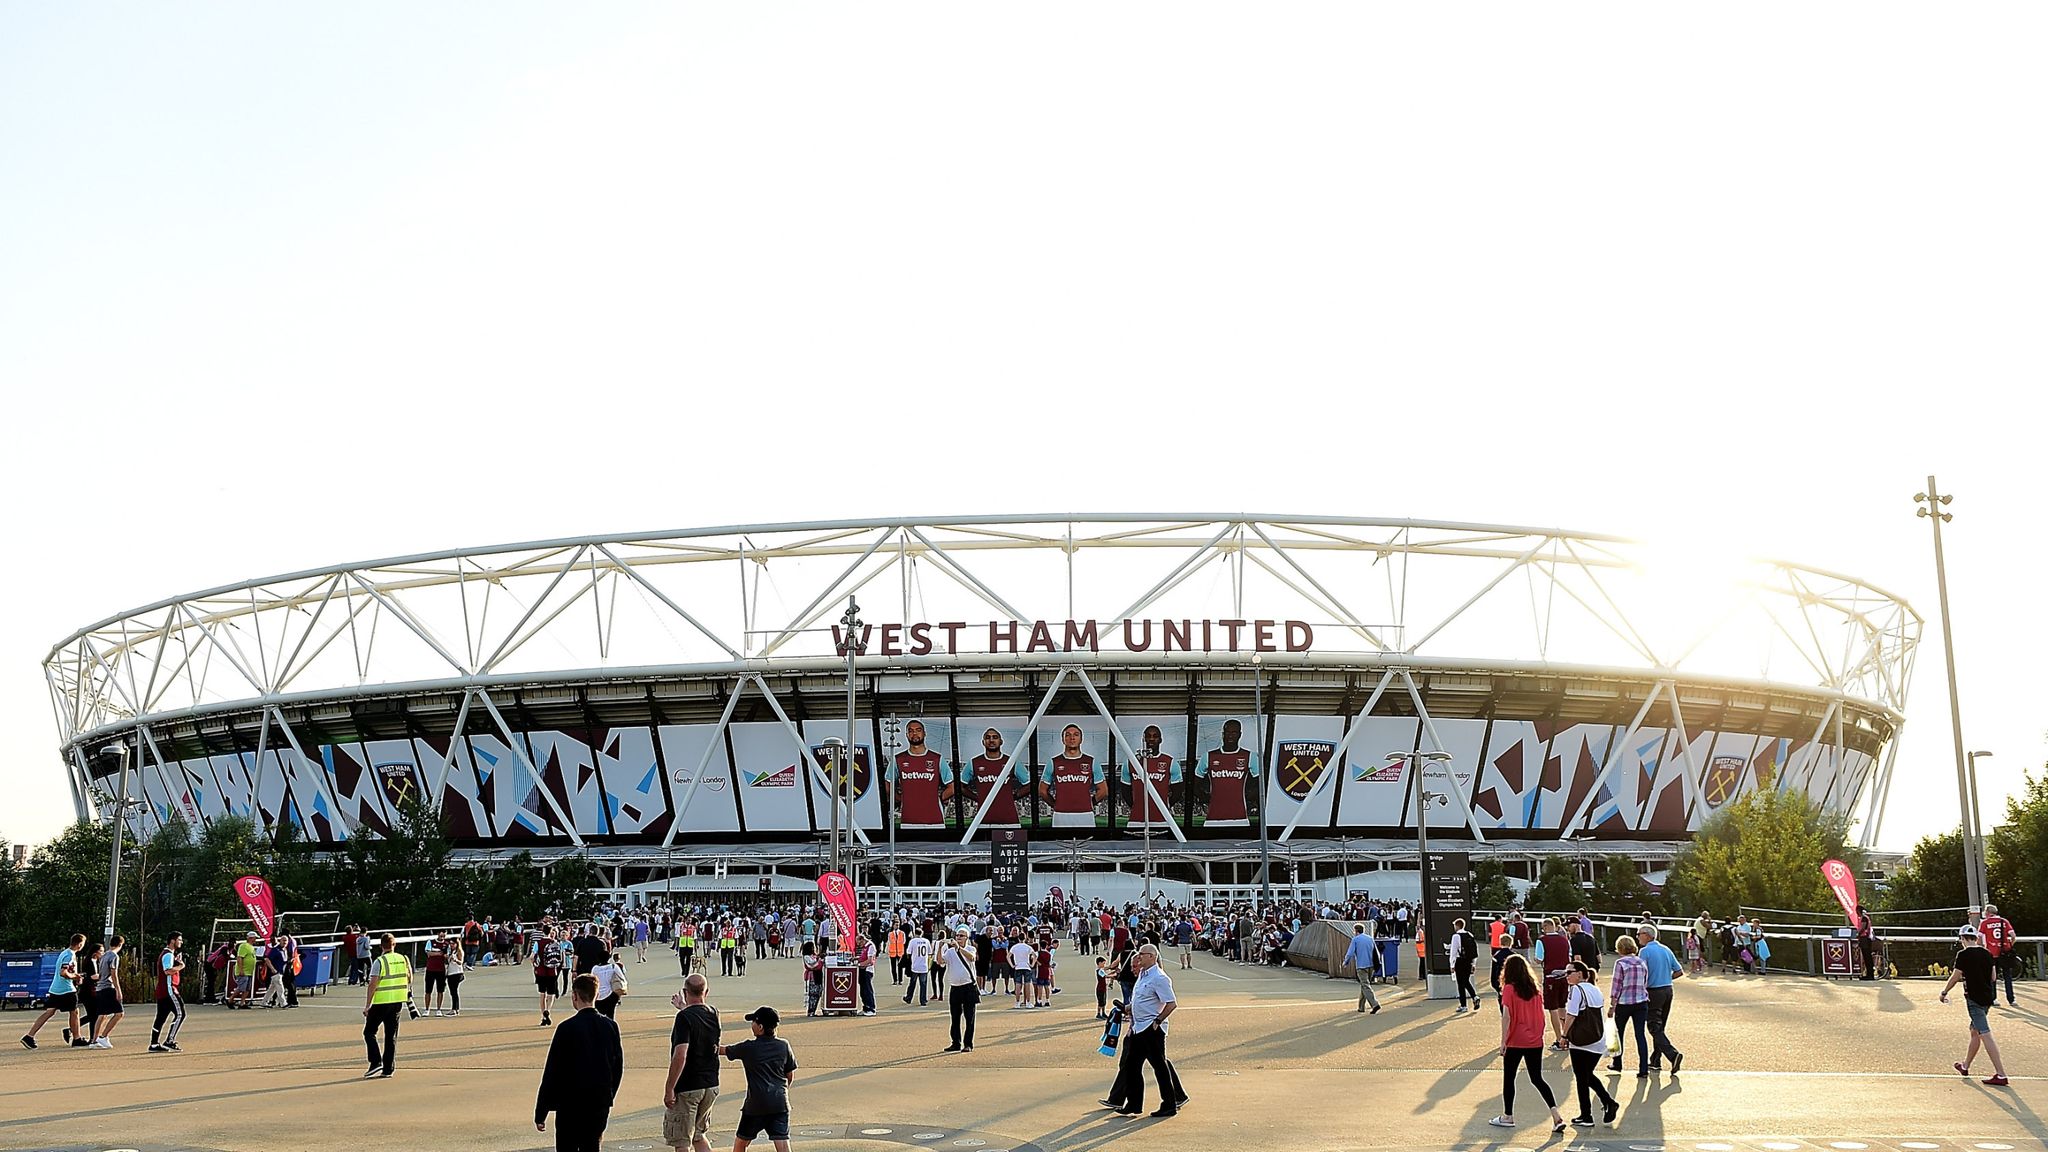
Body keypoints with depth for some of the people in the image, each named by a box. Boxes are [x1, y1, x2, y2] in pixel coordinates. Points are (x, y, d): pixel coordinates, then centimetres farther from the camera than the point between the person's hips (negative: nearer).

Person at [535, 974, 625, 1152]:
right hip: (600, 1104, 5)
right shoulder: (610, 1026, 1)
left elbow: (552, 1072, -11)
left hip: (571, 1105, -5)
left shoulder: (567, 1028, -13)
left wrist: (540, 1114, -5)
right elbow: (618, 1068, 9)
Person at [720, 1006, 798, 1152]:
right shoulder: (783, 1046, 3)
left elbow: (721, 1050, 9)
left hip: (756, 1104, -2)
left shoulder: (748, 1048, -5)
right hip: (780, 1104, 3)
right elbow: (791, 1076, 12)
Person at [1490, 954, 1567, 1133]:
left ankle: (1507, 1116, 19)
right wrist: (1539, 1034, 18)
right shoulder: (1536, 989, 5)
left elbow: (1506, 1016, -15)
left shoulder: (1509, 989, -10)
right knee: (1537, 1079, 11)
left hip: (1516, 1042, -5)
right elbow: (1541, 1015, 9)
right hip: (1535, 1041, 5)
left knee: (1508, 1077, 11)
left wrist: (1503, 1041, -12)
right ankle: (1556, 1115, -4)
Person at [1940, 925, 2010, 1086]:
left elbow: (1955, 977, -9)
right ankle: (1965, 1065, 35)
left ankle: (2001, 1075, -15)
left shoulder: (1963, 954, -12)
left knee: (1985, 1035, -10)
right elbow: (1994, 977, 11)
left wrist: (1944, 992, 4)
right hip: (1988, 997, 8)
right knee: (1974, 1031, 21)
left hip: (1974, 999, -8)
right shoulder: (1986, 954, 7)